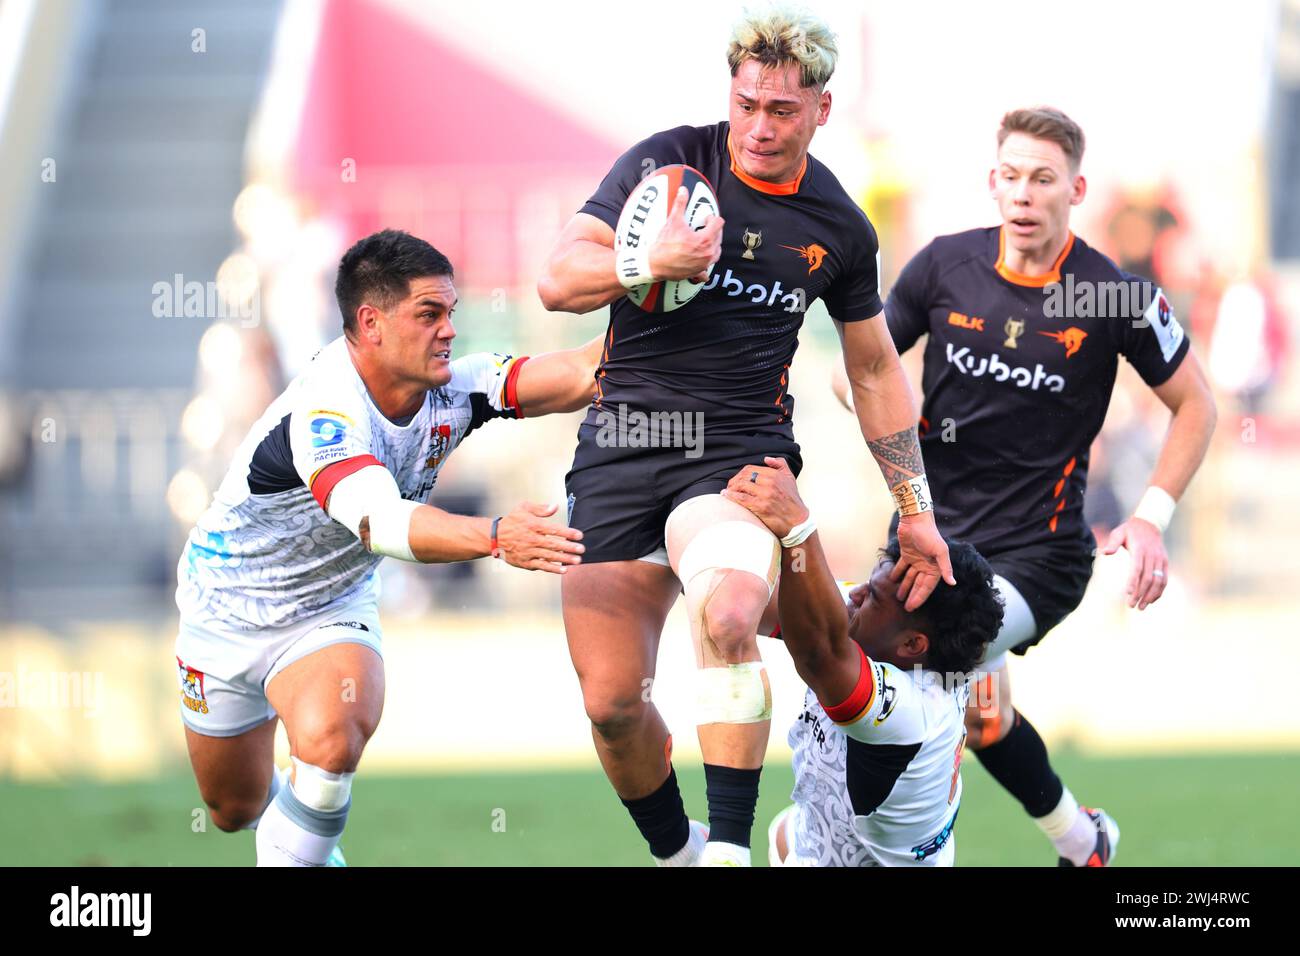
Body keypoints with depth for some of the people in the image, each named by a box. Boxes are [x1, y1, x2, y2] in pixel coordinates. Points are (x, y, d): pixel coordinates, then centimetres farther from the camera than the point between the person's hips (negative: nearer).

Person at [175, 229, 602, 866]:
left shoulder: (452, 390, -18)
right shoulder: (325, 408, -37)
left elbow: (576, 375, -25)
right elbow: (379, 521, -54)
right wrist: (495, 537, -69)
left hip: (333, 608, 3)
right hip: (229, 611, -3)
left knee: (331, 743, -30)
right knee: (235, 808, 15)